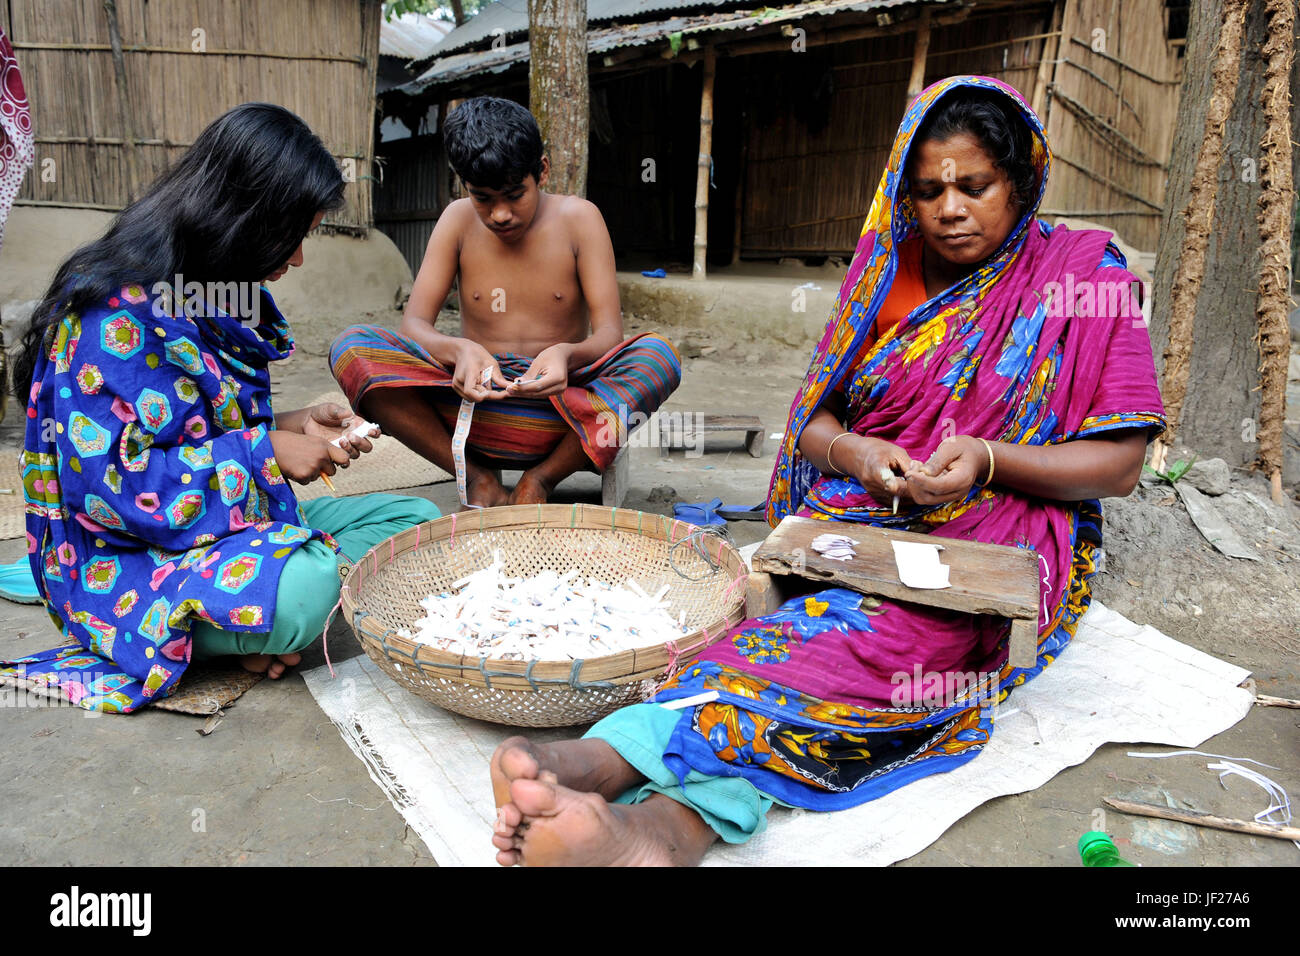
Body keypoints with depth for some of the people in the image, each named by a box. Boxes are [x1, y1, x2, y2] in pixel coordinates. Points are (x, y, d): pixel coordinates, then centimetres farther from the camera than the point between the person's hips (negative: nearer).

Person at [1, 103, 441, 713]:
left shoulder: (221, 293, 7)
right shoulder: (116, 309, -21)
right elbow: (103, 480, -24)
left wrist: (287, 425, -1)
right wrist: (264, 449, -21)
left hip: (240, 516, 9)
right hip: (124, 555, -8)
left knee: (417, 520, -1)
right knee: (305, 589, -37)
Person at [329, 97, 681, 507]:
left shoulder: (578, 218, -1)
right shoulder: (459, 220, 4)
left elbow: (609, 332, -8)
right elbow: (414, 323, -4)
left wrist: (567, 354, -33)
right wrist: (458, 350, -28)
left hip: (558, 403, -1)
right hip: (473, 399, 1)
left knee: (658, 355, -29)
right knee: (350, 348, -19)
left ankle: (541, 479, -18)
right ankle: (477, 478, -17)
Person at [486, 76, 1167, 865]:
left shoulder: (1085, 277, 2)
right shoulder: (890, 271, 12)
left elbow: (1119, 465, -1)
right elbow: (815, 422, 12)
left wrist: (987, 460, -18)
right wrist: (851, 452, -12)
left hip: (997, 548, -3)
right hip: (865, 519, 4)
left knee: (865, 629, -36)